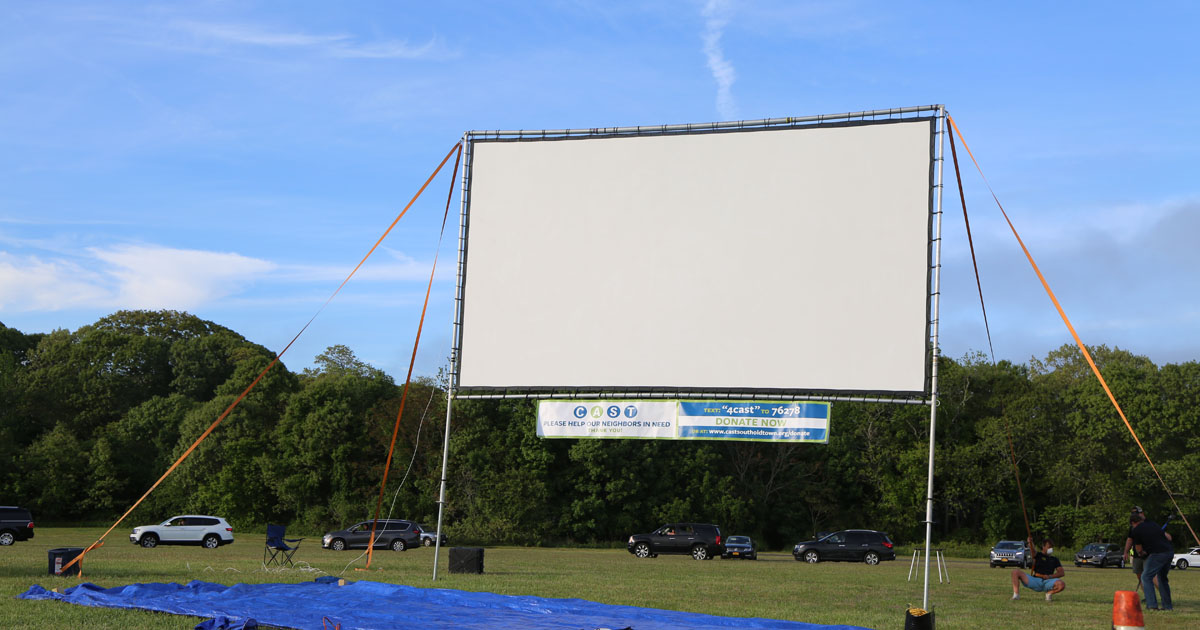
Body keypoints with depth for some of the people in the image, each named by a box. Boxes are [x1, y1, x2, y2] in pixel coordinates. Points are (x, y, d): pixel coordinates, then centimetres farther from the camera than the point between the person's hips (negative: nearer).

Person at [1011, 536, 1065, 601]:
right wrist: (1030, 543, -35)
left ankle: (1049, 593, -1)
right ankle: (1016, 594, -15)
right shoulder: (1038, 555, 14)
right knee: (1016, 572, -20)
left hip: (1047, 582, 1)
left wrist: (1050, 576, -8)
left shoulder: (1054, 560, 21)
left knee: (1062, 584, -31)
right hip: (1035, 580, -1)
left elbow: (1061, 572, 11)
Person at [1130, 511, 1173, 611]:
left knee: (1146, 577, 1)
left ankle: (1152, 604, -9)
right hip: (1170, 551, 7)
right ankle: (1167, 605, 20)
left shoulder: (1136, 530, 4)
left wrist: (1142, 553, 35)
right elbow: (1168, 537, 27)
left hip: (1157, 554, -7)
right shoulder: (1153, 524, 21)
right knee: (1162, 578, 20)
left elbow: (1139, 550, 13)